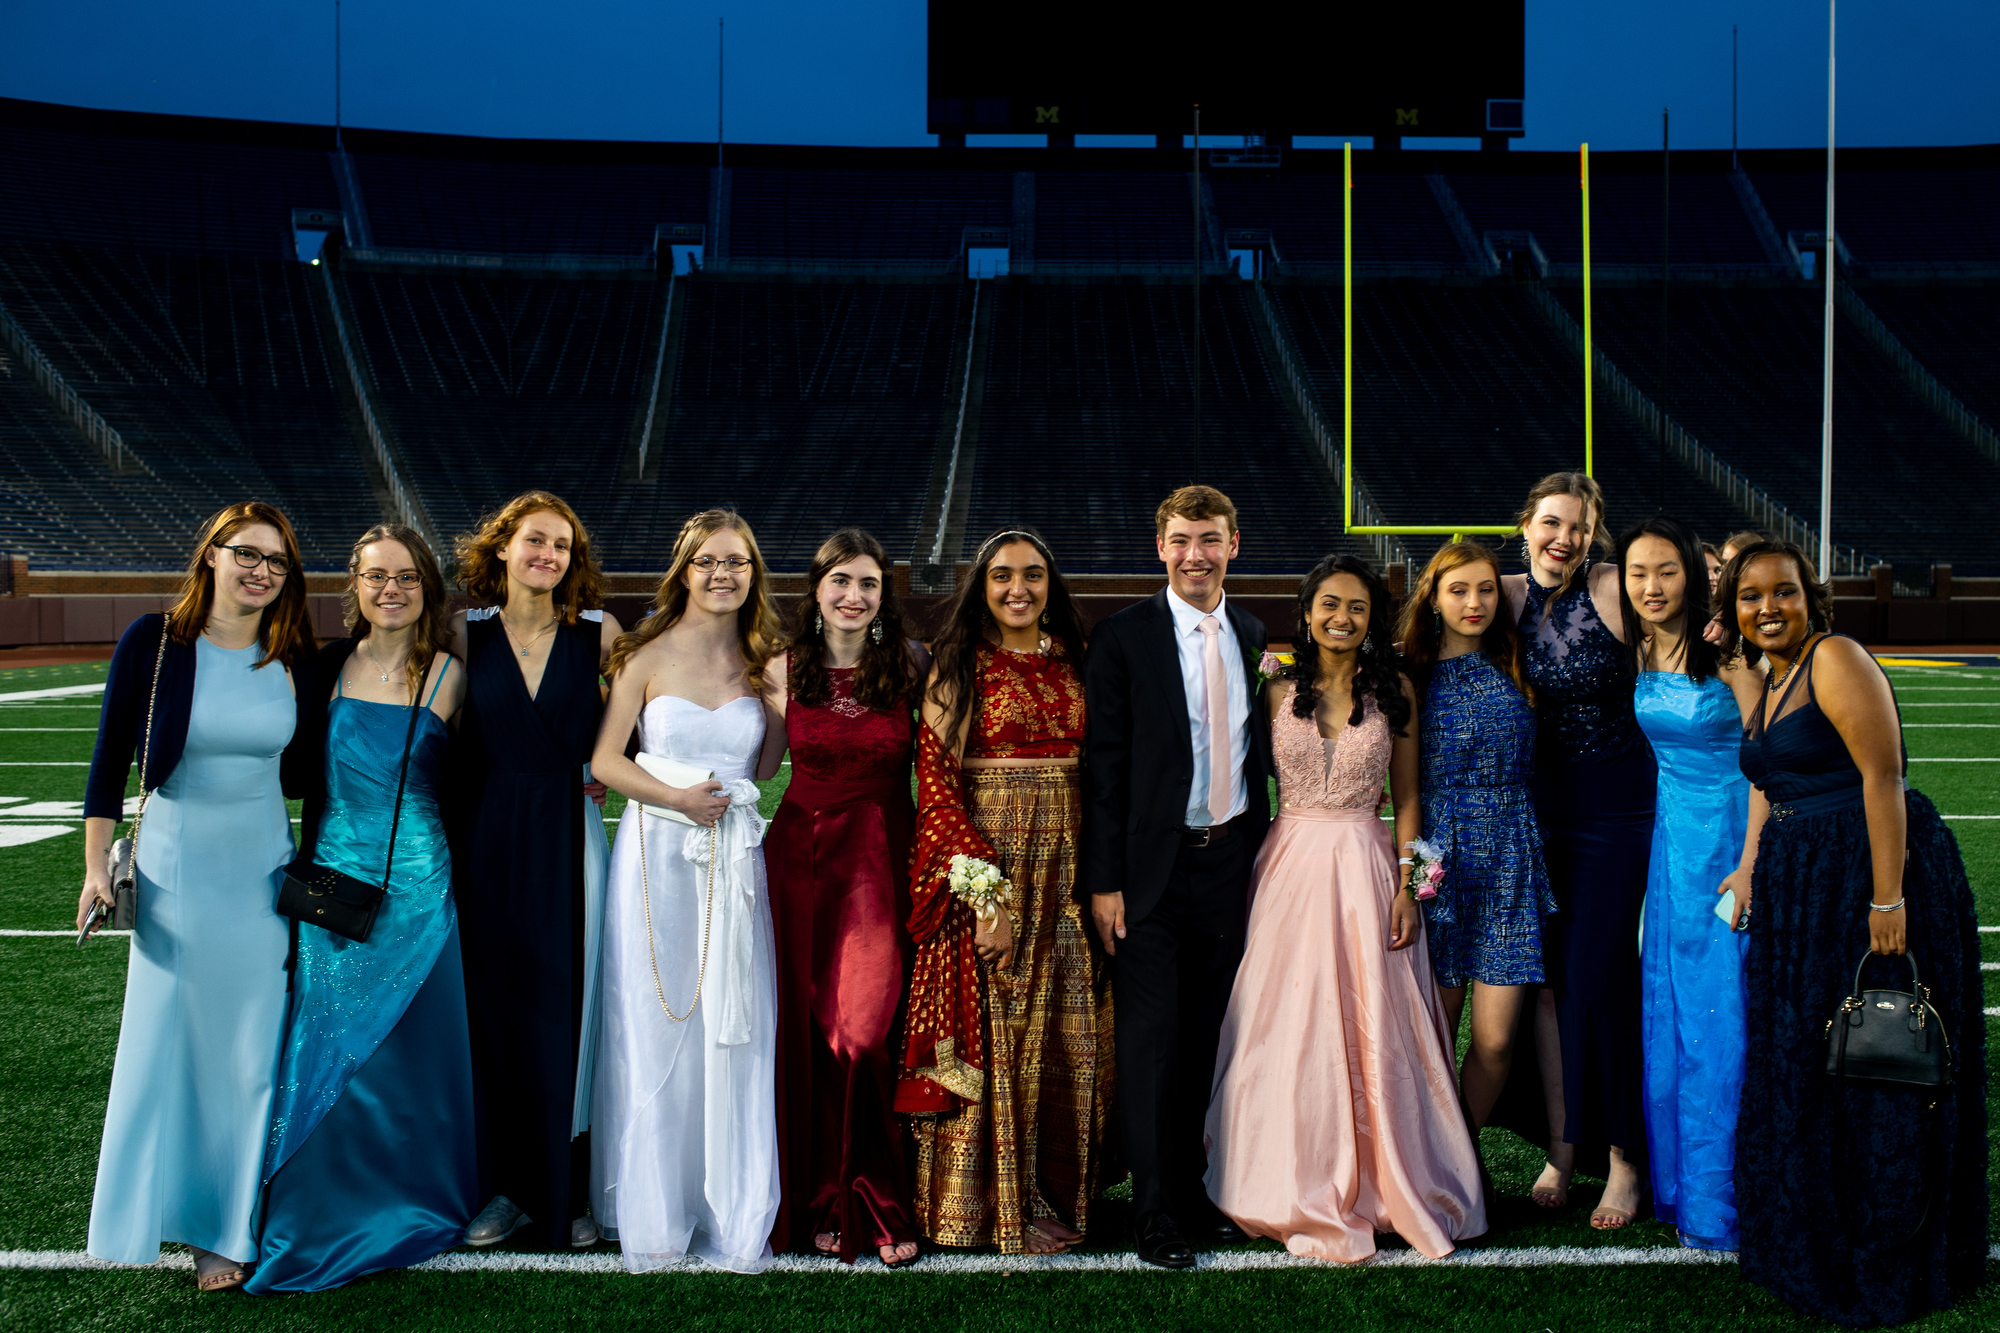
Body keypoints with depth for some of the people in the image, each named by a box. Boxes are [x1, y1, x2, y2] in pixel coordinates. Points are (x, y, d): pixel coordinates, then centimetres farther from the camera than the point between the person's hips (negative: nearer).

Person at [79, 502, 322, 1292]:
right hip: (174, 873, -2)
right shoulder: (153, 643, -7)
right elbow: (110, 759, -3)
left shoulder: (294, 661, 0)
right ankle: (144, 1217, 26)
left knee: (249, 1054, 6)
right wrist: (96, 864, -5)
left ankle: (226, 1229, 20)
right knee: (161, 1044, 6)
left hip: (263, 876, 2)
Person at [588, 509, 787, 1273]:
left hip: (735, 860, 2)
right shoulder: (648, 656, 0)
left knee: (735, 1037, 3)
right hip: (657, 858, -2)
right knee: (654, 1035, 2)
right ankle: (654, 1220, 14)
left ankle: (735, 1218, 14)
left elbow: (765, 770, 12)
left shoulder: (763, 661, 9)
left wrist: (780, 694, 3)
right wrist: (675, 798, -12)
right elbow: (605, 759, -1)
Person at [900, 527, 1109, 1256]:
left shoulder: (1072, 665, 11)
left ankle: (1055, 1189, 21)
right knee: (990, 1027, 0)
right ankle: (998, 1204, 12)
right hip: (983, 854, -4)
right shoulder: (959, 668, -3)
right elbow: (934, 779, -9)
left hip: (1066, 864, 5)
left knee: (1065, 1029, 8)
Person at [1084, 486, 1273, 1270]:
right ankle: (1156, 1213, 12)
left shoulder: (1254, 638, 9)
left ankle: (1193, 1190, 25)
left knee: (1206, 1039, 12)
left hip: (1233, 859, 4)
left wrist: (1264, 854, 9)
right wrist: (1104, 880, -11)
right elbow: (1106, 764, -7)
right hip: (1154, 866, -4)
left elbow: (1260, 752, 14)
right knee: (1151, 1041, 0)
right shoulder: (1125, 638, -5)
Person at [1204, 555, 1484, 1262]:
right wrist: (1245, 877, -3)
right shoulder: (1278, 691, 3)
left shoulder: (1395, 691, 4)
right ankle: (1303, 1193, 14)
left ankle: (1381, 1186, 16)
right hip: (1290, 869, 0)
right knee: (1290, 1035, 1)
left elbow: (1408, 797, 6)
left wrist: (1407, 886, -2)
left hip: (1365, 871, 0)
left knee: (1374, 1032, 2)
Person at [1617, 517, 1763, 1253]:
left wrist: (1751, 863, -18)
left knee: (1720, 1021, -2)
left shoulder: (1728, 654, -13)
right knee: (1665, 1012, 10)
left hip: (1731, 837, -5)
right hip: (1670, 834, 6)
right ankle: (1673, 1184, 24)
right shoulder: (1634, 655, 3)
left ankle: (1717, 1204, 10)